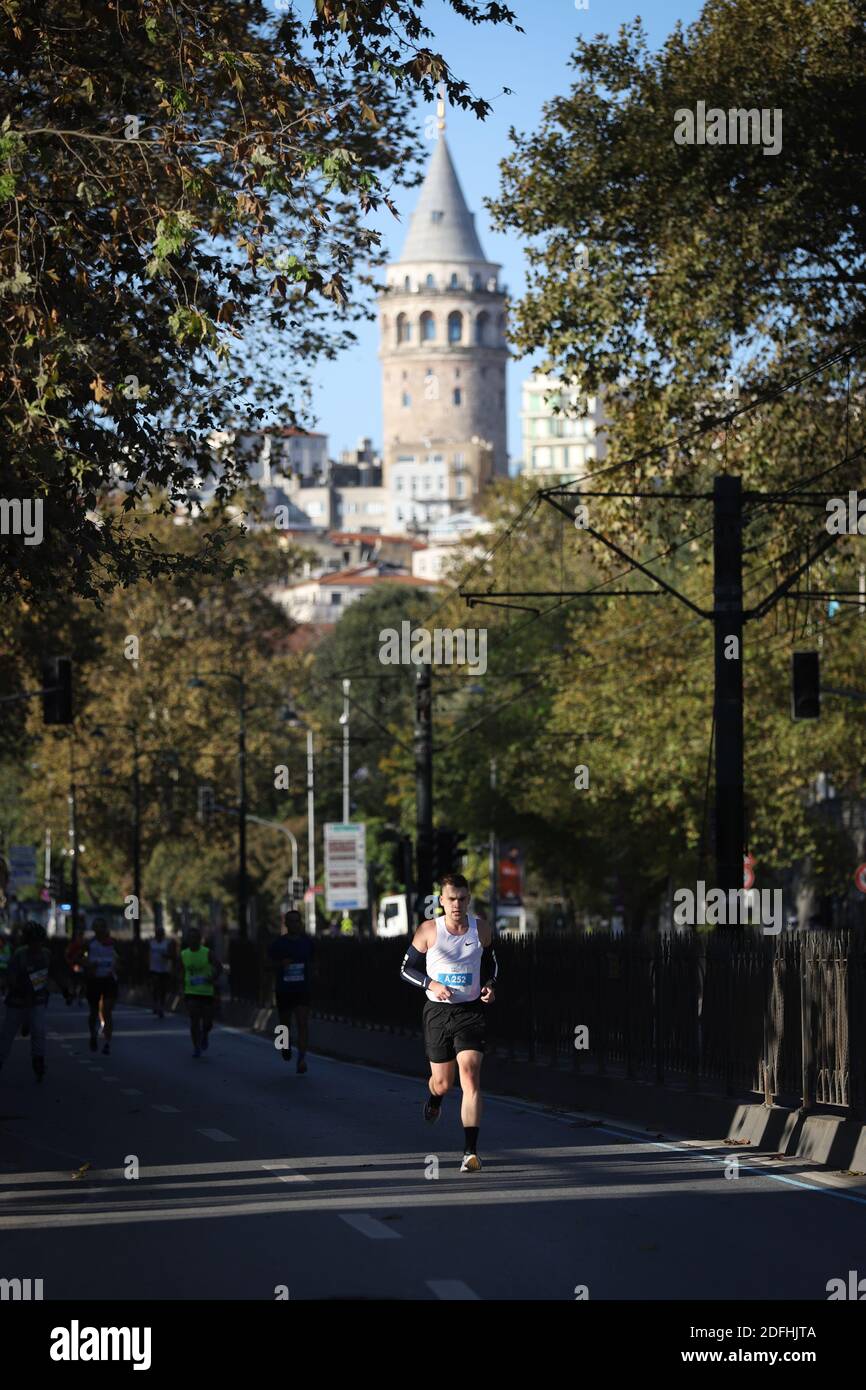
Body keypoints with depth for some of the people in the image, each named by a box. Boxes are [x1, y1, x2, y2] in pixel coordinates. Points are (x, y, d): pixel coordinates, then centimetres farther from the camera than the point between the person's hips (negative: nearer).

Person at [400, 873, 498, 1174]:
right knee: (443, 1082, 10)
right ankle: (434, 1098, 53)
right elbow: (407, 968, 3)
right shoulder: (428, 931, -6)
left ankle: (470, 1151, -17)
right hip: (438, 1012, 0)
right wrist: (431, 985, -15)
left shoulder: (481, 929, 1)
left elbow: (491, 962, 18)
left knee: (470, 1075, -16)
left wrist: (490, 985, -2)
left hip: (471, 1011, 0)